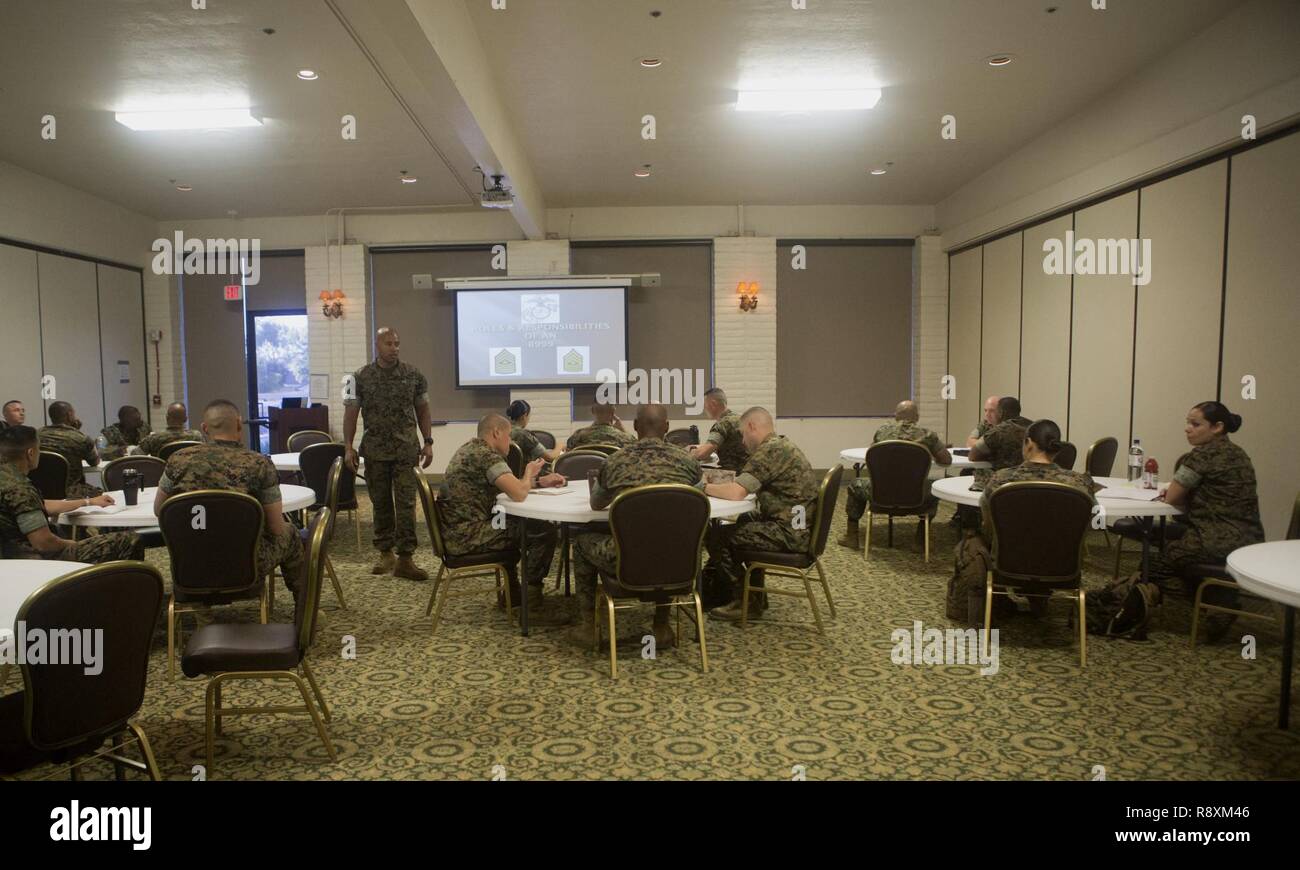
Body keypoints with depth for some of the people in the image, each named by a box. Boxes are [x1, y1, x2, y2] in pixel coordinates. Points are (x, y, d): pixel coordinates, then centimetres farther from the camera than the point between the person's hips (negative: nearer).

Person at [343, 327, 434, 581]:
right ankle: (385, 554, 22)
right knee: (381, 503, 9)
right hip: (375, 449, 1)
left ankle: (405, 559, -4)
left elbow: (422, 410, 9)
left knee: (406, 503, -6)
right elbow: (351, 413, 3)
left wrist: (428, 442, 2)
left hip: (406, 449, -1)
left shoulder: (413, 375, 3)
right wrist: (348, 447, -4)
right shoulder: (361, 377, 2)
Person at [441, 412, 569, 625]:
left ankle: (512, 591, 35)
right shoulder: (486, 455, -16)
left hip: (457, 531, 10)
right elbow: (518, 494, -24)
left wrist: (539, 480, 13)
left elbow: (509, 485, 24)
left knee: (515, 524, 31)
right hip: (467, 536, -10)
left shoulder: (470, 448, 16)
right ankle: (532, 607, -8)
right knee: (544, 532, -9)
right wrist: (529, 473, -3)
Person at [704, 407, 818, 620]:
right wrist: (716, 485, 8)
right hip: (798, 527, 10)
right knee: (742, 524, 26)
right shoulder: (782, 445, 15)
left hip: (789, 533, -10)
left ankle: (746, 602, 6)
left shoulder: (770, 450, -17)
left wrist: (705, 487, -7)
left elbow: (736, 492, -23)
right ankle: (754, 592, 29)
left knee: (716, 536, -5)